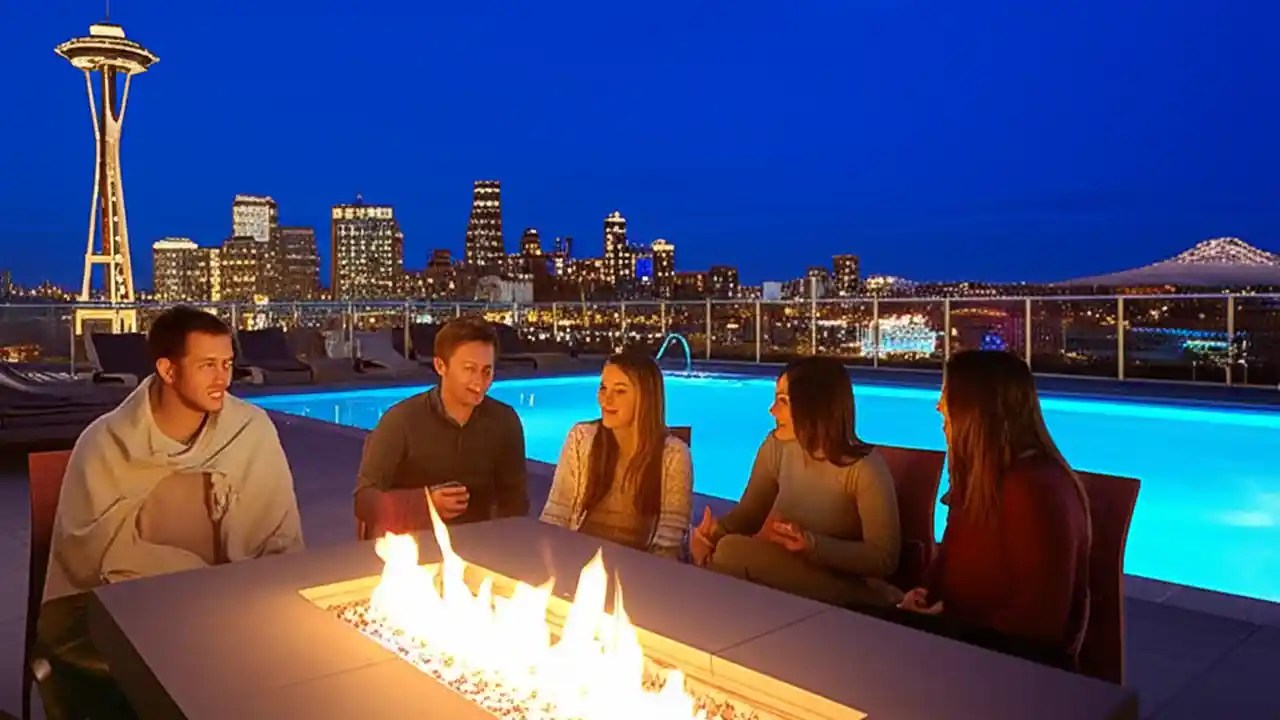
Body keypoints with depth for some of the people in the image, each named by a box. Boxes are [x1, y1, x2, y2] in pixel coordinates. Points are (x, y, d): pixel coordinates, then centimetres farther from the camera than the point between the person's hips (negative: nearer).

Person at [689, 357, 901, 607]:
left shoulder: (864, 468, -18)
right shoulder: (776, 446, -1)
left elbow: (885, 558, -16)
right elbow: (748, 513, 7)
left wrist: (813, 544, -28)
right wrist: (716, 529, -15)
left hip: (847, 594, -5)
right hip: (788, 579, 5)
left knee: (733, 551, -27)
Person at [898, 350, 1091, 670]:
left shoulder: (1035, 490, -23)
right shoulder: (982, 476, 8)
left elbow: (1040, 618, -22)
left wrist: (950, 623, -17)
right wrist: (929, 596, -1)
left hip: (1022, 657, -8)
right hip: (964, 633, 8)